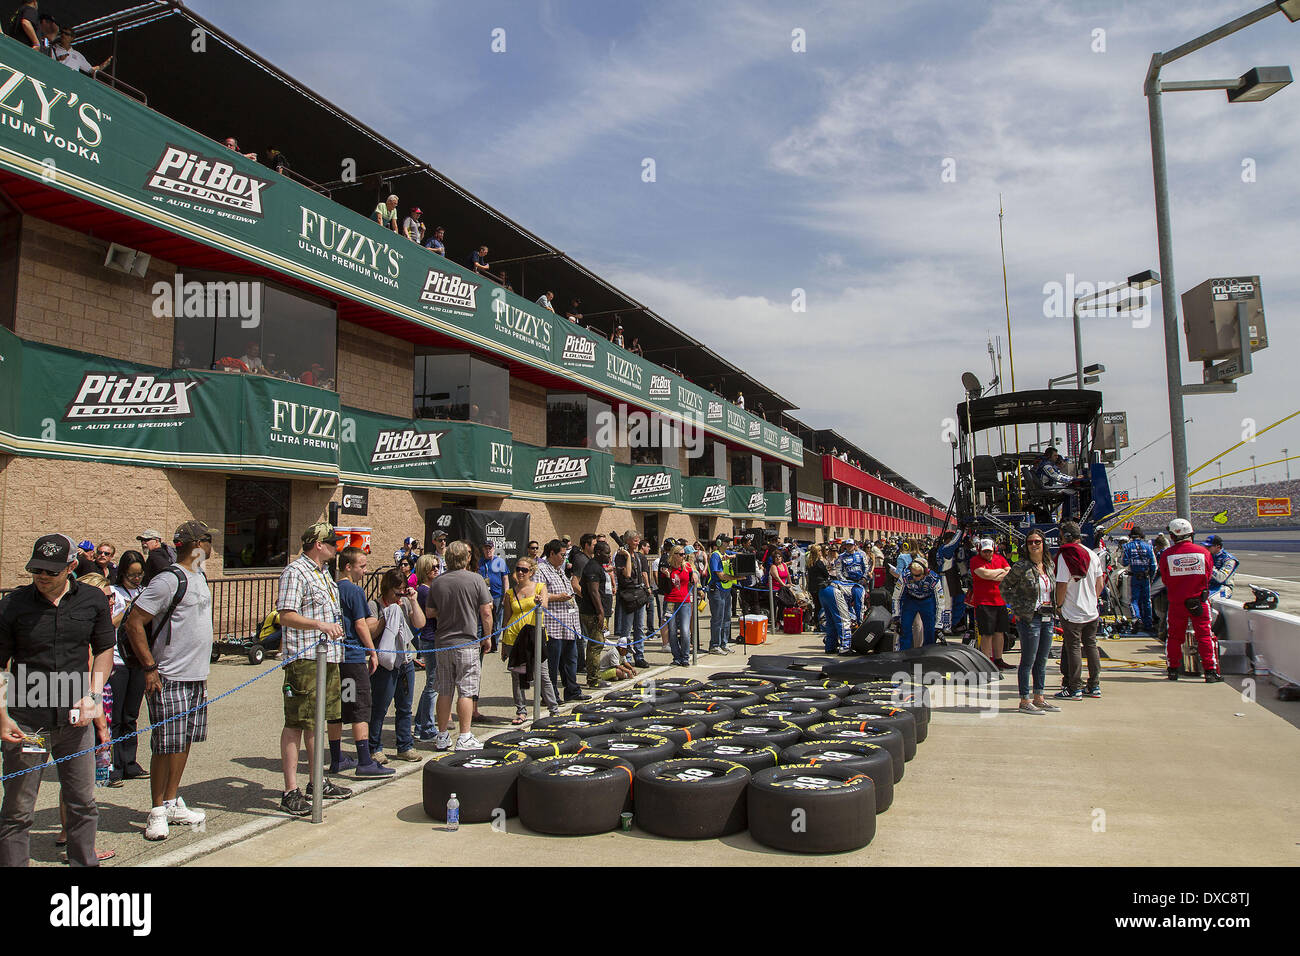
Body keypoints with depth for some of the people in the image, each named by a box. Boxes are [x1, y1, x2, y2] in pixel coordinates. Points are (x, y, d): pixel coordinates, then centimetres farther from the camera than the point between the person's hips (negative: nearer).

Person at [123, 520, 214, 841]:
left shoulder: (199, 576, 12)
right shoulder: (169, 580, -16)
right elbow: (133, 623, -17)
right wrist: (150, 668, -17)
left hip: (196, 677, 8)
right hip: (169, 680, -8)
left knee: (185, 742, 14)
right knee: (166, 746, -1)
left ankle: (173, 803, 25)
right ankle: (158, 811, 12)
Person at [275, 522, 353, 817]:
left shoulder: (322, 572, 18)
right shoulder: (295, 572, -11)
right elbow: (286, 616, -19)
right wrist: (319, 624, -31)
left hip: (328, 657, 9)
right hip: (304, 658, -9)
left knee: (317, 720, 15)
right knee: (296, 723, -5)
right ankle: (291, 792, -1)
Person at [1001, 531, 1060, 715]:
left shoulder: (1049, 566, 9)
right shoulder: (1021, 567, -10)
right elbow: (1005, 586, -4)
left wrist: (1054, 611, 13)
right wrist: (1016, 609, -8)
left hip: (1048, 618, 7)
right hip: (1030, 618, -7)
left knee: (1042, 661, 13)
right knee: (1028, 661, -2)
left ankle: (1039, 698, 23)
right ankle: (1025, 701, 4)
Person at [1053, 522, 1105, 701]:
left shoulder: (1064, 555, -15)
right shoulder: (1092, 554, 4)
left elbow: (1062, 585, -18)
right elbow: (1100, 582, 9)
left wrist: (1058, 605, -5)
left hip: (1072, 614, -6)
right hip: (1092, 612, 6)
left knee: (1073, 649, 0)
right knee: (1091, 647, 14)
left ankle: (1074, 689, 5)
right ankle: (1094, 686, 20)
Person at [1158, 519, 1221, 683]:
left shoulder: (1166, 554, -9)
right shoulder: (1203, 552, -6)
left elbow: (1164, 579, 2)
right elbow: (1209, 576, 8)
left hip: (1176, 602, 0)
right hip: (1200, 600, 0)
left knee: (1175, 636, 12)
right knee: (1204, 635, 6)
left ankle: (1172, 670, 17)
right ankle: (1210, 671, 3)